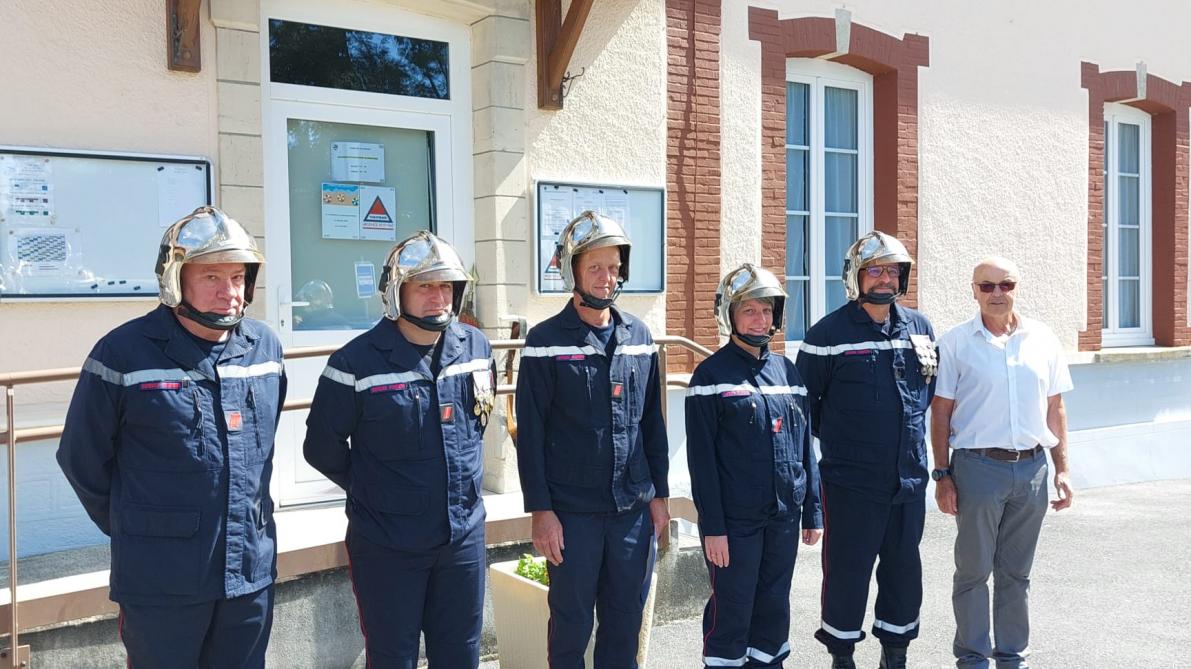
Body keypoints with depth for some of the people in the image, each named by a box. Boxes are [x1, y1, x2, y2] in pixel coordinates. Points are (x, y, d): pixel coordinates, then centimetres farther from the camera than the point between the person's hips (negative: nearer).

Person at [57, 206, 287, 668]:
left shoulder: (265, 347, 1)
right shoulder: (125, 353, -12)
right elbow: (82, 459, -1)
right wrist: (132, 528, 7)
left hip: (253, 572, 4)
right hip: (160, 579, -4)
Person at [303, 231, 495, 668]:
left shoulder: (476, 348, -1)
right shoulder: (358, 362, -15)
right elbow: (322, 447, -5)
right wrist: (372, 490, 4)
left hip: (464, 536, 4)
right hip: (387, 545, -4)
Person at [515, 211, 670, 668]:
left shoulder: (639, 337, 7)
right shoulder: (546, 342, -6)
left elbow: (652, 422, 11)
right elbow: (530, 434, -7)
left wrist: (659, 494, 10)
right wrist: (540, 510, -10)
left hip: (634, 509, 4)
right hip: (572, 511, -4)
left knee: (626, 622, 13)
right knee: (572, 624, 7)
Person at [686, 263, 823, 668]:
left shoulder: (787, 372, 9)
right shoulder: (711, 375, -7)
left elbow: (805, 447, 13)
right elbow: (701, 458, -10)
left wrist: (812, 512, 10)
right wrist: (712, 527, -13)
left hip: (784, 517, 5)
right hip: (735, 520, -5)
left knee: (774, 609, 15)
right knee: (731, 615, 4)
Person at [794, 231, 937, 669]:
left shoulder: (920, 328, 6)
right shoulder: (830, 333, -9)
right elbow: (802, 400, -4)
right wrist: (836, 438, 3)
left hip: (909, 478, 5)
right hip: (850, 483, -5)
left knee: (904, 569, 14)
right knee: (847, 571, 4)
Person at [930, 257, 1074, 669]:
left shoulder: (1043, 340, 7)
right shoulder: (956, 343, -2)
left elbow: (1055, 410, 11)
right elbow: (941, 412, -2)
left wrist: (1062, 470, 8)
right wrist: (942, 475, -6)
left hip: (1032, 467, 3)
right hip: (978, 467, -3)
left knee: (1016, 573, 13)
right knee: (973, 570, 6)